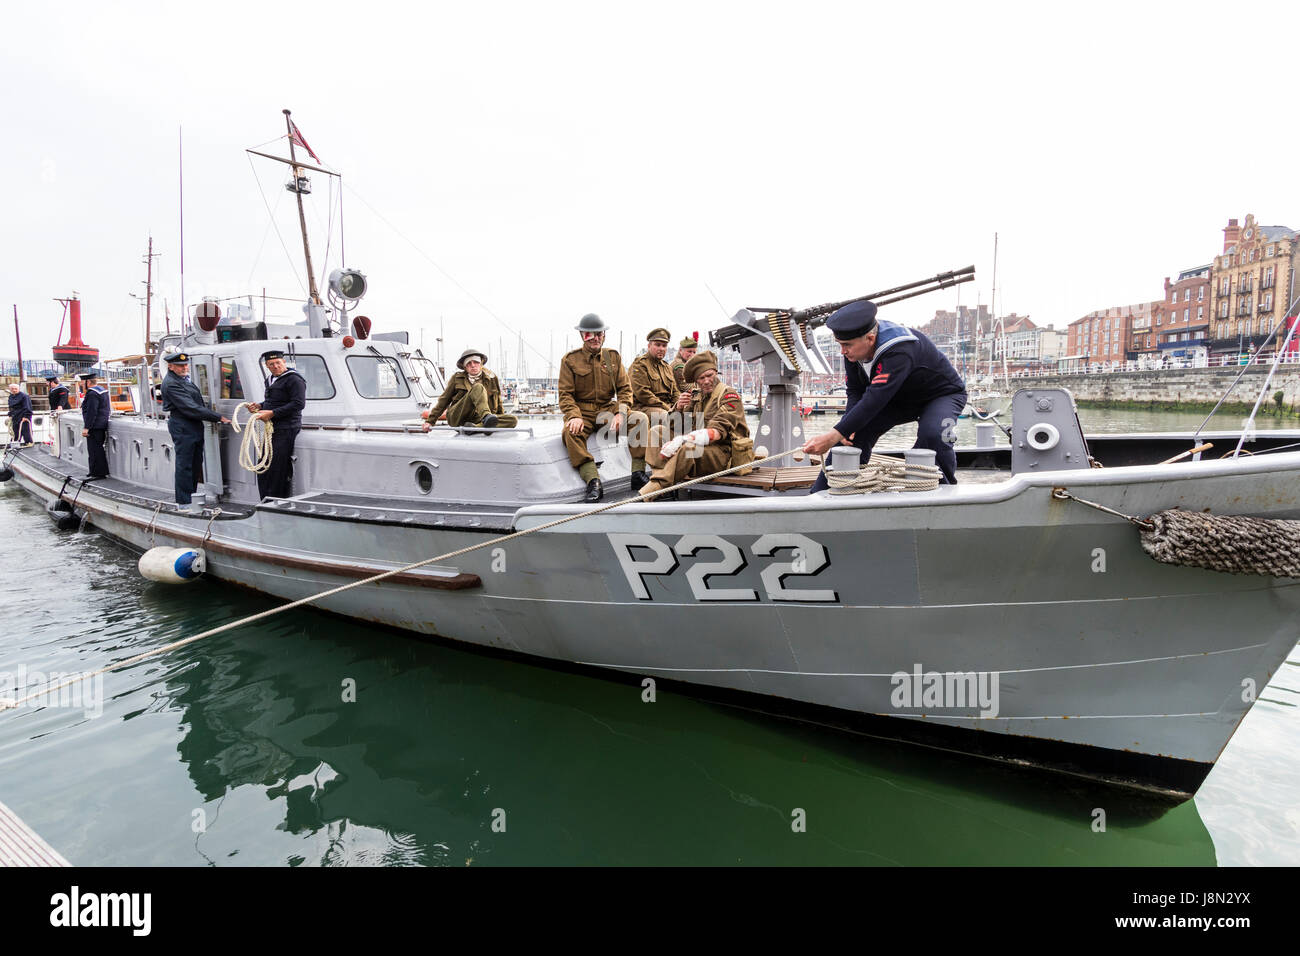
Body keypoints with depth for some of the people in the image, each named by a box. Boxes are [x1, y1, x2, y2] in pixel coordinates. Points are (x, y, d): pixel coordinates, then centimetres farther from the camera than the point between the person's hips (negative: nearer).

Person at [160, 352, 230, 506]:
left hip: (194, 426, 10)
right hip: (182, 428, -10)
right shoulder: (171, 384, -16)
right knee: (184, 465, -5)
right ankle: (183, 501, 1)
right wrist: (218, 417, -22)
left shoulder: (184, 378, 16)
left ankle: (192, 494, 26)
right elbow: (190, 408, -22)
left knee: (196, 464, 15)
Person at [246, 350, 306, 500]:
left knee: (279, 470, -11)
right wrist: (259, 406, 10)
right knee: (264, 468, 12)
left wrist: (272, 413, -20)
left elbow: (299, 403, -20)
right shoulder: (270, 380, 20)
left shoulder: (294, 380, -10)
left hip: (287, 430, -10)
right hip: (272, 430, 10)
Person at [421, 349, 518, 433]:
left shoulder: (491, 378, 12)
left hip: (477, 420, 2)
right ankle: (487, 418, -49)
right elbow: (443, 401, 15)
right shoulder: (457, 378, 10)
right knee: (478, 387, -23)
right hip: (456, 418, -2)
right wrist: (430, 421, 10)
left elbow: (498, 403, 22)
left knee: (513, 420, -23)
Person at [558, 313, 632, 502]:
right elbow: (565, 394, -2)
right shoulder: (570, 360, 4)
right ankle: (593, 482, -42)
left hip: (607, 408, 2)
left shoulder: (614, 357, 11)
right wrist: (574, 416, -22)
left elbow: (625, 389, 7)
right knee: (571, 432, -36)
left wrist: (620, 413, -13)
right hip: (581, 410, -2)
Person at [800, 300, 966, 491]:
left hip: (942, 394, -7)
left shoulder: (900, 350, -40)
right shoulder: (854, 349, -16)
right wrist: (847, 427, -27)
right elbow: (855, 391, -7)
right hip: (897, 397, 7)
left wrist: (833, 436, -51)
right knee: (855, 431, -9)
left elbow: (875, 399, -47)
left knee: (931, 435, -36)